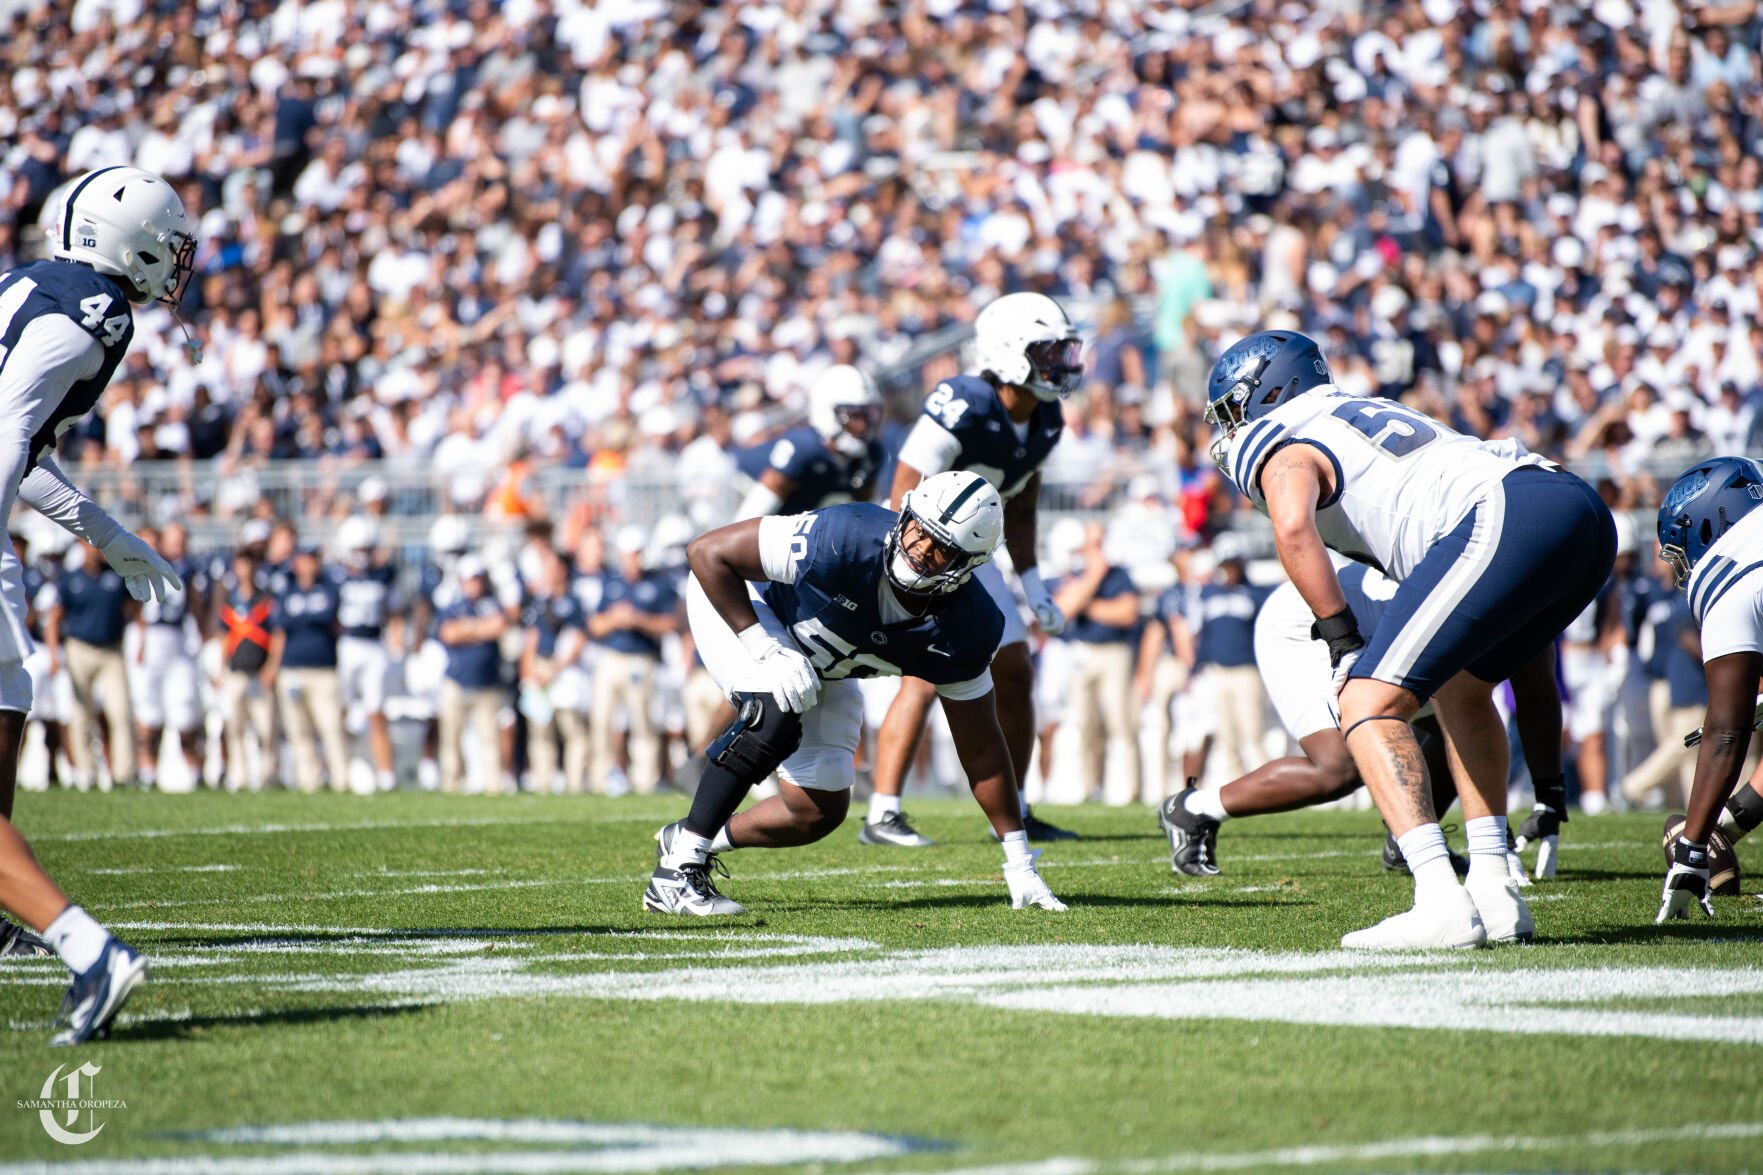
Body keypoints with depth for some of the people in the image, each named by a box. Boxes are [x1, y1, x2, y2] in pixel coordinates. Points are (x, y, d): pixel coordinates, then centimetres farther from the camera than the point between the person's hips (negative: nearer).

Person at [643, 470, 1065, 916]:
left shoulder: (963, 631, -25)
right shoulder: (846, 541, -40)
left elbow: (981, 750, -12)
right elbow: (707, 551, -33)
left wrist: (1019, 864, -11)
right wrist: (766, 650, -37)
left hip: (821, 667, 6)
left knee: (819, 812, 1)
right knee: (777, 716, -34)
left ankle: (692, 842, 26)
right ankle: (677, 868, -23)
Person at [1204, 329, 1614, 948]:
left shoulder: (1281, 450, 11)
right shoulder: (1372, 413, 36)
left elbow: (1293, 530, -9)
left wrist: (1341, 637, -1)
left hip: (1504, 519, -8)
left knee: (1367, 705, -5)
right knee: (1461, 685, 28)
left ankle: (1441, 904, -18)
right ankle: (1494, 892, 20)